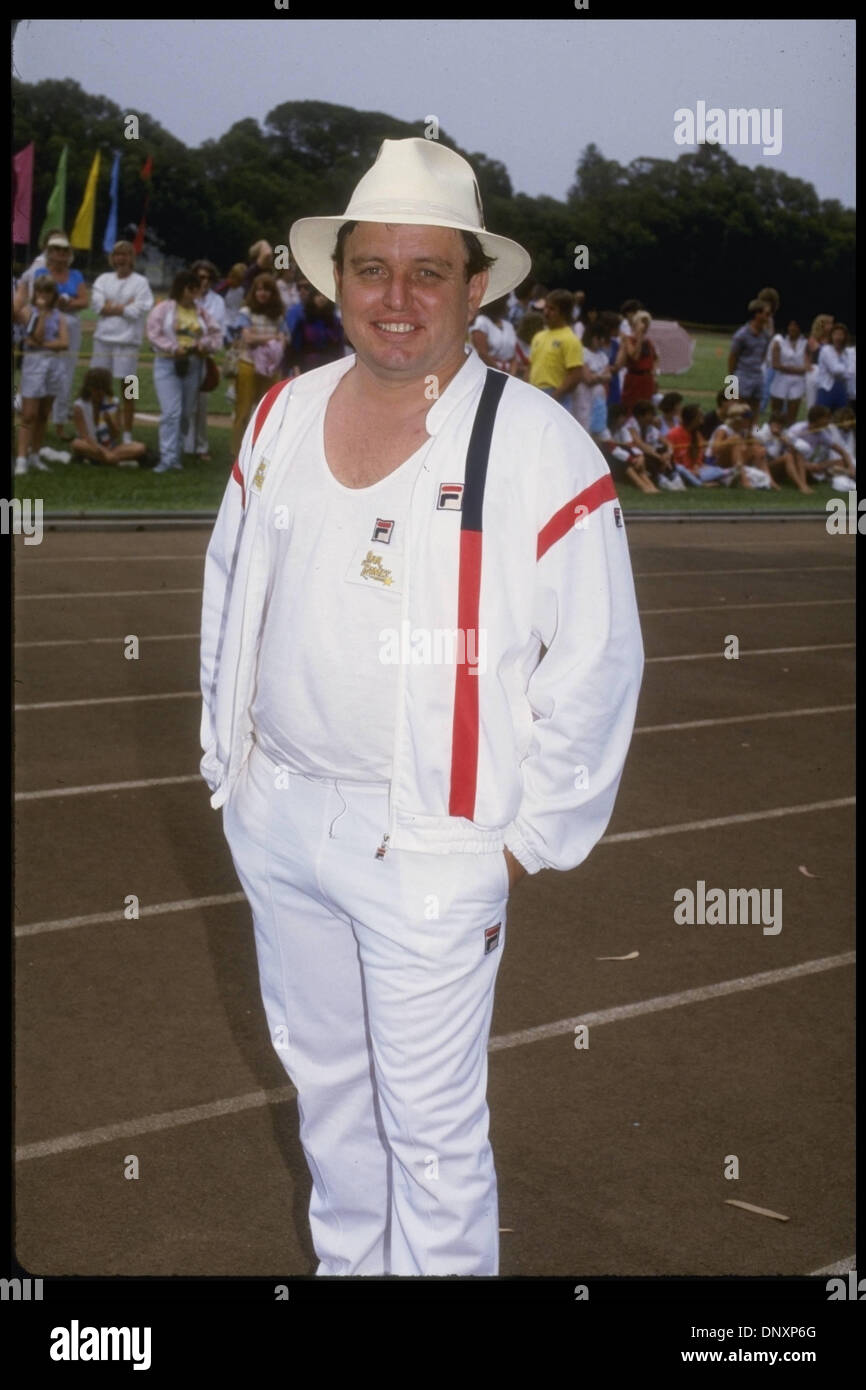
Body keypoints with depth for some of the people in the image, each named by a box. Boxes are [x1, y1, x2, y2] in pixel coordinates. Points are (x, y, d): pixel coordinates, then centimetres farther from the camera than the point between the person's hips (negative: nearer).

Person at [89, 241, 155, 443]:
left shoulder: (140, 282, 0)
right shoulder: (104, 279, 11)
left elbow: (138, 310, -10)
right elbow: (97, 304, -2)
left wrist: (111, 307, -5)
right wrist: (124, 307, -7)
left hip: (128, 341, -4)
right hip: (103, 338, 4)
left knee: (127, 387, -1)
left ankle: (127, 433, 5)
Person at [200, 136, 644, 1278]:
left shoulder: (540, 448, -14)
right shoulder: (283, 418, 3)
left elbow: (596, 662, -10)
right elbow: (228, 595, 15)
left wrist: (527, 841, -8)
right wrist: (229, 755, 13)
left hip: (430, 842, -5)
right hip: (278, 815, 6)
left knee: (433, 1128, 4)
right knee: (322, 1074, 22)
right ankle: (347, 1257, 44)